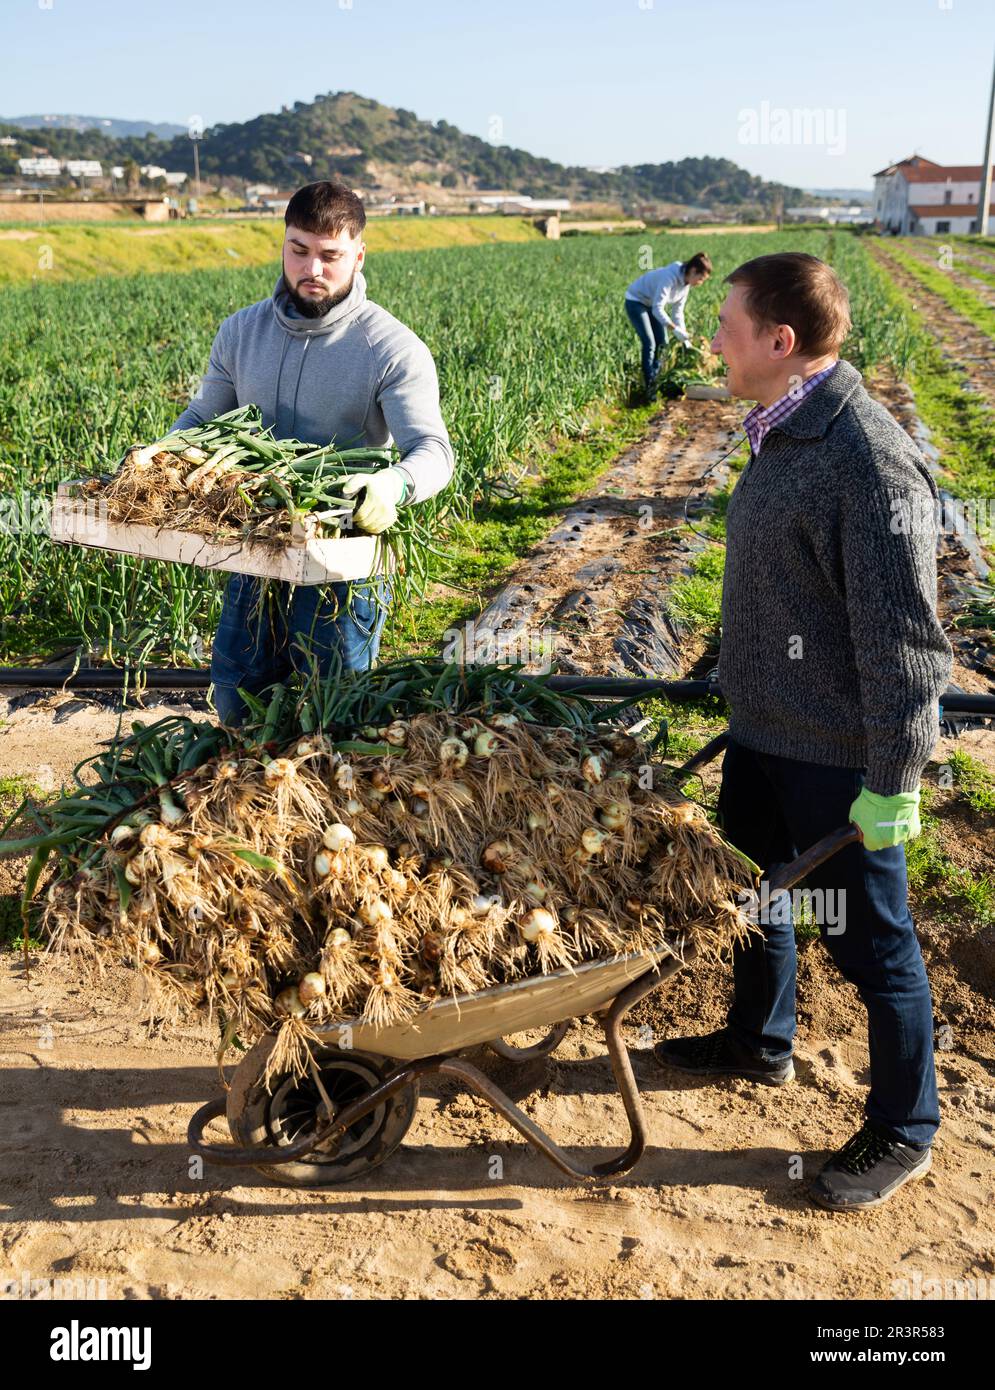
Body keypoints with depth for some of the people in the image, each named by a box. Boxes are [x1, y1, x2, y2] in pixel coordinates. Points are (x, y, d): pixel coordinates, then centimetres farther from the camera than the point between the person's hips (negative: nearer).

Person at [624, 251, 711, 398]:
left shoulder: (686, 283, -7)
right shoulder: (670, 277, -34)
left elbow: (677, 312, 1)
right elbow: (658, 309, -36)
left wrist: (685, 338, -4)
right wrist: (676, 330, -40)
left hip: (651, 303, 9)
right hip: (635, 301, -9)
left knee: (662, 342, 4)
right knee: (649, 344, -14)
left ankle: (655, 380, 13)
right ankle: (648, 387, -7)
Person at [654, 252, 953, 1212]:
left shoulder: (871, 462, -25)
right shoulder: (783, 433, 4)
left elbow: (901, 638, -24)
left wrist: (894, 781, -21)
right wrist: (732, 675, 21)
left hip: (838, 756, -9)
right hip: (762, 730, 9)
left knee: (868, 939, 6)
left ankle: (903, 1131, 27)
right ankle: (758, 1041, 49)